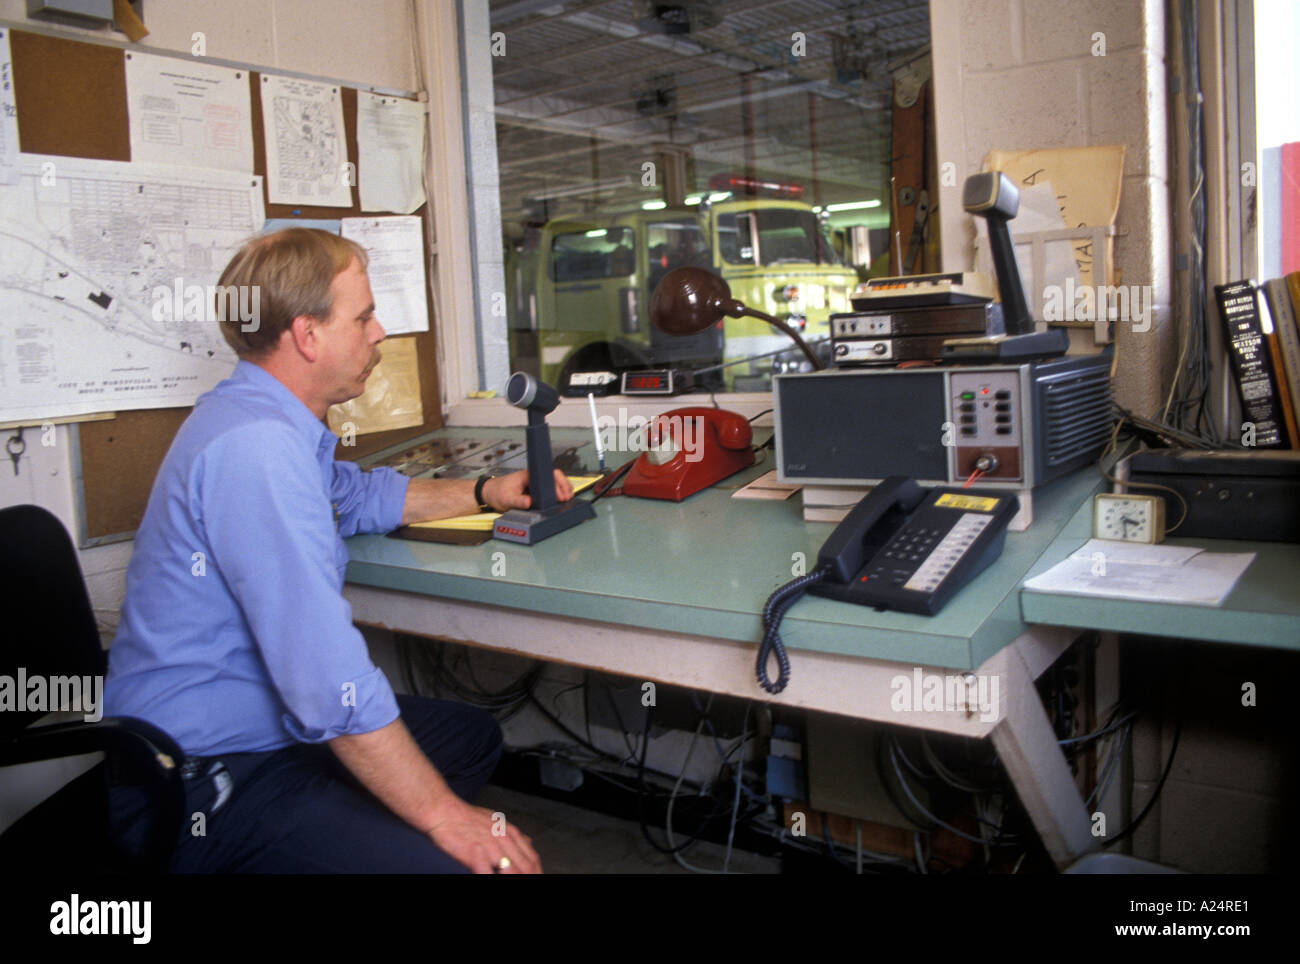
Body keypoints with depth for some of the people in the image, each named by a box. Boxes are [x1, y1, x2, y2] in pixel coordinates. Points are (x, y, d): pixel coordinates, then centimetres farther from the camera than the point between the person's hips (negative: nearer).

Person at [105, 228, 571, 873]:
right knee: (458, 861, -25)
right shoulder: (255, 444, -26)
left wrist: (485, 493, 23)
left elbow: (361, 497, 30)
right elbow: (327, 674, -30)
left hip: (263, 724, 11)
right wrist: (442, 815, -24)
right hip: (200, 784, -11)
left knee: (473, 735, 16)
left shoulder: (264, 418, 9)